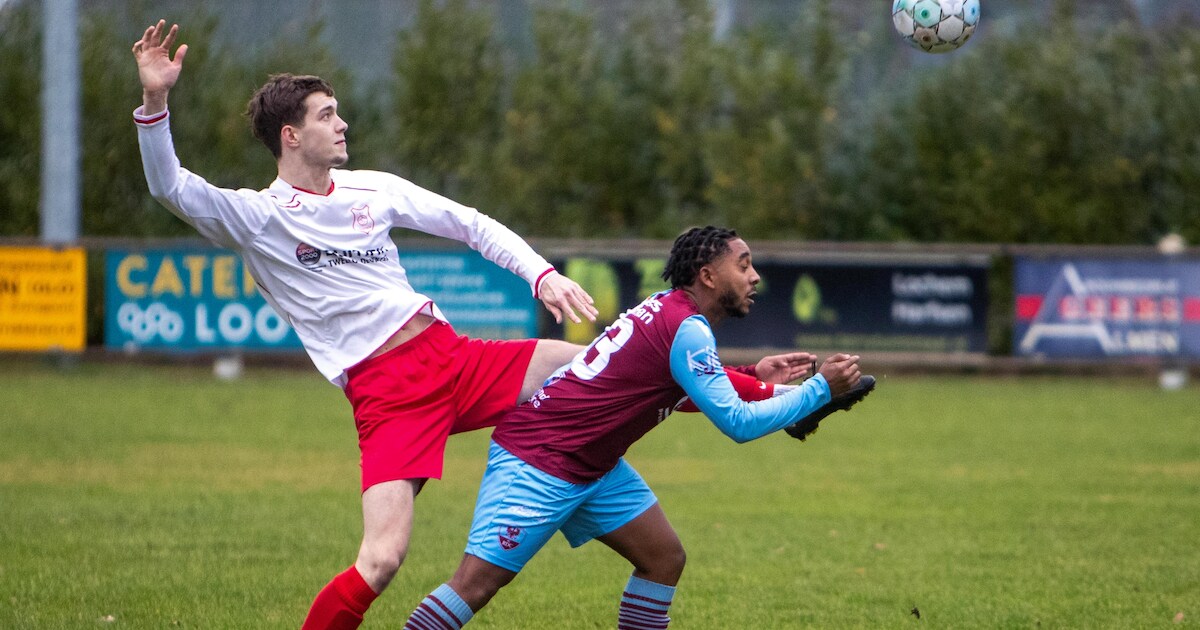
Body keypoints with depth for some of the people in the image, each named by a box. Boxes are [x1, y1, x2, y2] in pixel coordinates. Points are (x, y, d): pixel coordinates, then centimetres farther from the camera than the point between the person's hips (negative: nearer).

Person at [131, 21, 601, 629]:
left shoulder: (373, 189, 12)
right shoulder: (256, 217, -3)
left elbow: (472, 226, 17)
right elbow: (171, 187, -17)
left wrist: (542, 274, 4)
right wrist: (155, 102, -31)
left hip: (450, 355, 6)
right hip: (383, 392, -5)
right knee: (381, 560, -20)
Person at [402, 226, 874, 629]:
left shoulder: (670, 309, 9)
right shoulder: (686, 329, -20)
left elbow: (681, 389, 28)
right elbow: (736, 424, -21)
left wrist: (754, 379, 16)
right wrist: (820, 390, -14)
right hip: (536, 461, -10)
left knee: (663, 558, 6)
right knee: (477, 583, -14)